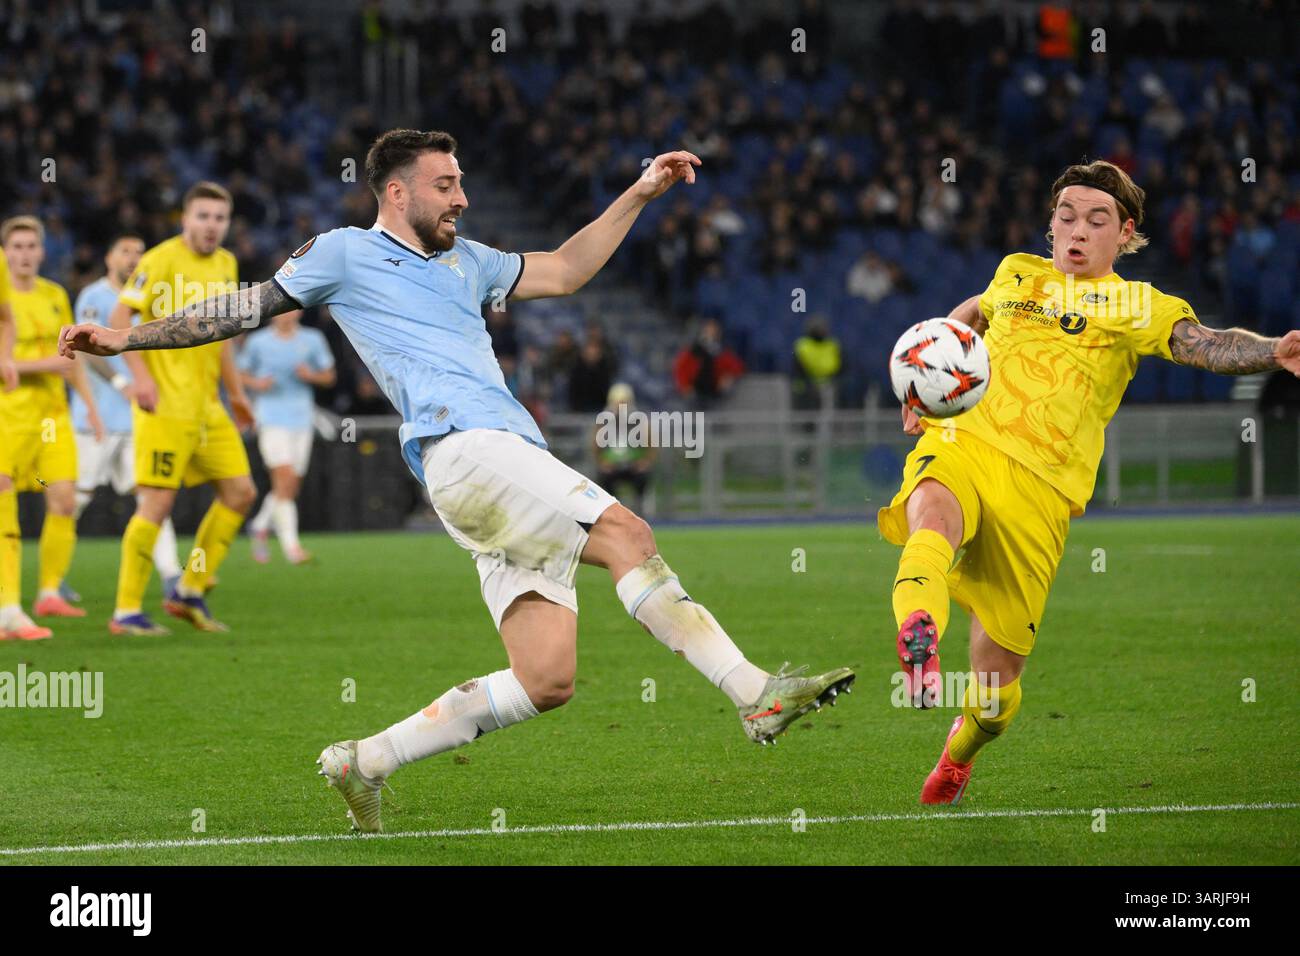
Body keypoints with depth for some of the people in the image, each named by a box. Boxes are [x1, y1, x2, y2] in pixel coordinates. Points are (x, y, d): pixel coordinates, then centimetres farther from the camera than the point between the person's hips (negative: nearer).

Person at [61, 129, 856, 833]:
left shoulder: (465, 261, 30)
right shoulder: (345, 254, 12)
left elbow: (563, 271, 39)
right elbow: (247, 310, 16)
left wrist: (639, 196, 34)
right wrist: (127, 337, 13)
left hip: (515, 465, 8)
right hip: (464, 449, -8)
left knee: (547, 679, -4)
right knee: (625, 533, -24)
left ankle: (366, 761, 4)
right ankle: (756, 692, -30)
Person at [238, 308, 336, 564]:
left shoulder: (313, 340, 6)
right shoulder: (258, 342, 2)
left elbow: (329, 377, 13)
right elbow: (242, 375, 13)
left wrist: (311, 375, -8)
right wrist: (257, 384, -8)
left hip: (301, 420, 3)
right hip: (271, 418, -3)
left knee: (291, 487, 7)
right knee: (285, 479, -17)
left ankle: (261, 526, 33)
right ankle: (291, 546, -19)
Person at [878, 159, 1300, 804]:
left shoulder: (1137, 306, 10)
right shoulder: (1016, 275, 21)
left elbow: (1206, 344, -7)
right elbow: (966, 317, 43)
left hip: (1040, 488, -1)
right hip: (963, 441, 1)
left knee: (997, 670, 2)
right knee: (933, 509, -39)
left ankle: (958, 756, 34)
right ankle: (918, 642, -63)